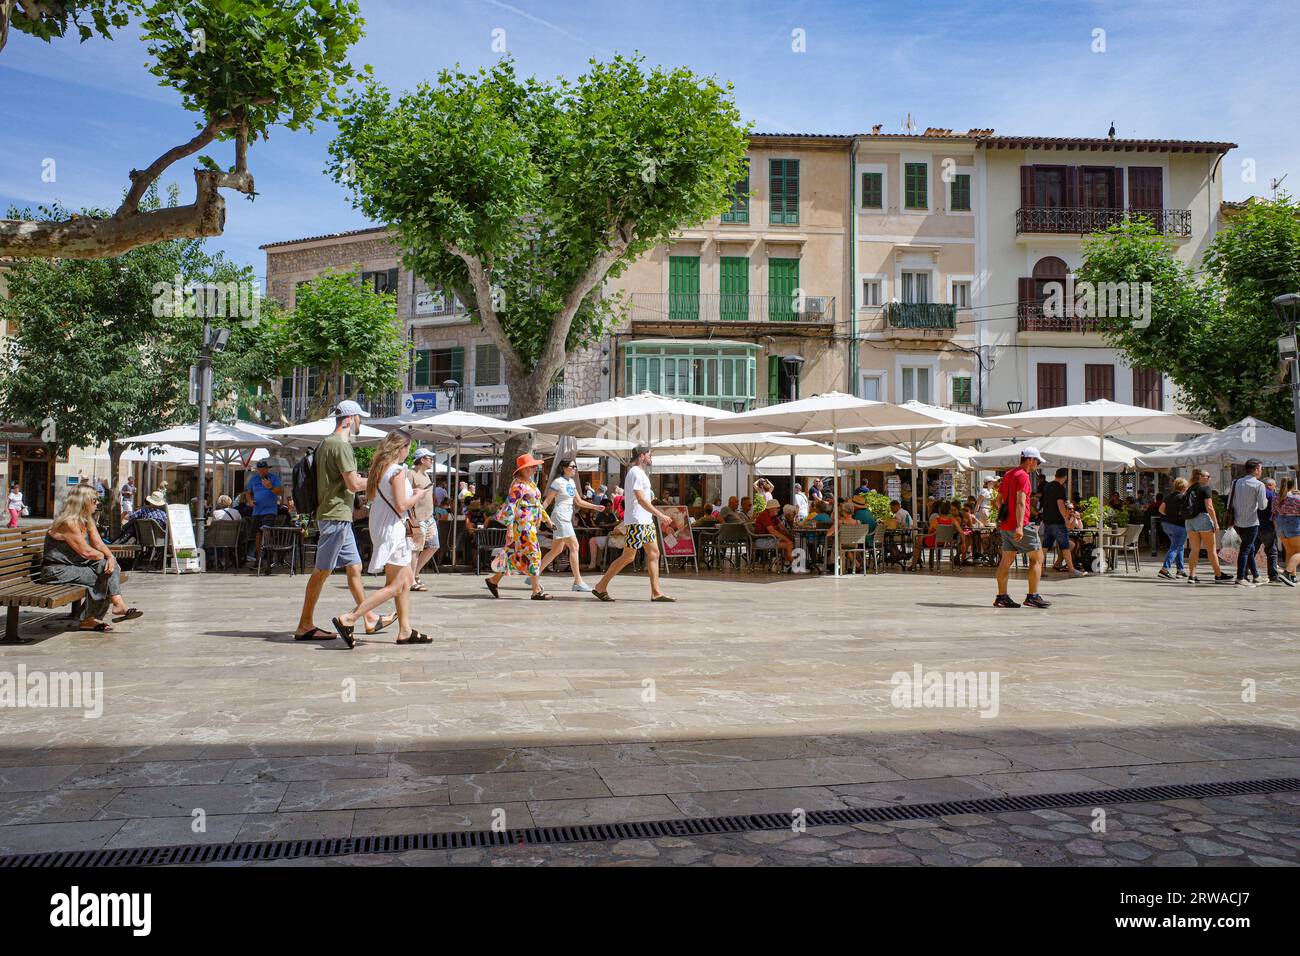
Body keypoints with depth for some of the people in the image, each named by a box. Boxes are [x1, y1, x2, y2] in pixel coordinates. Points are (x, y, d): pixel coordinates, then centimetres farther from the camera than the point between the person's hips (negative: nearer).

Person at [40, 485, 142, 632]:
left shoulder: (87, 521, 10)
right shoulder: (69, 523, -20)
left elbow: (99, 544, 2)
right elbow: (86, 552, -22)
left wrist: (111, 557, -17)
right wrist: (107, 557, -6)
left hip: (75, 565, 9)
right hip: (56, 571, -9)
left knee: (110, 568, -12)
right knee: (103, 577, -19)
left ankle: (118, 604, -19)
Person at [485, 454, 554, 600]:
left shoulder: (529, 483, 17)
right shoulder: (518, 485, -12)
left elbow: (538, 504, 26)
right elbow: (510, 506, -16)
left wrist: (547, 519, 22)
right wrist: (509, 529, -20)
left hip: (531, 526, 10)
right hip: (522, 525, -10)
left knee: (516, 557, 13)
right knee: (532, 555, -8)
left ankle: (494, 580, 24)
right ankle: (537, 591, -5)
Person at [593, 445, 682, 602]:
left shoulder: (640, 473, 19)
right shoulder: (635, 472, -13)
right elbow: (641, 500, -20)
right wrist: (660, 515, -21)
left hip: (646, 521, 10)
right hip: (636, 522, -10)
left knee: (654, 553, 6)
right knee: (628, 556, -7)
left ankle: (656, 592, 6)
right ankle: (601, 587, 1)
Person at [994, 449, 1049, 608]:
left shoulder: (1008, 474, 16)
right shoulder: (1023, 476, -12)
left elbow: (999, 498, 23)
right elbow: (1020, 502, -21)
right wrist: (1019, 526, -26)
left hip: (1005, 524, 9)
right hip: (1019, 525, -9)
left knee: (1006, 560, 8)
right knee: (1037, 558, 0)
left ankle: (1001, 597, 7)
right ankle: (1033, 596, -2)